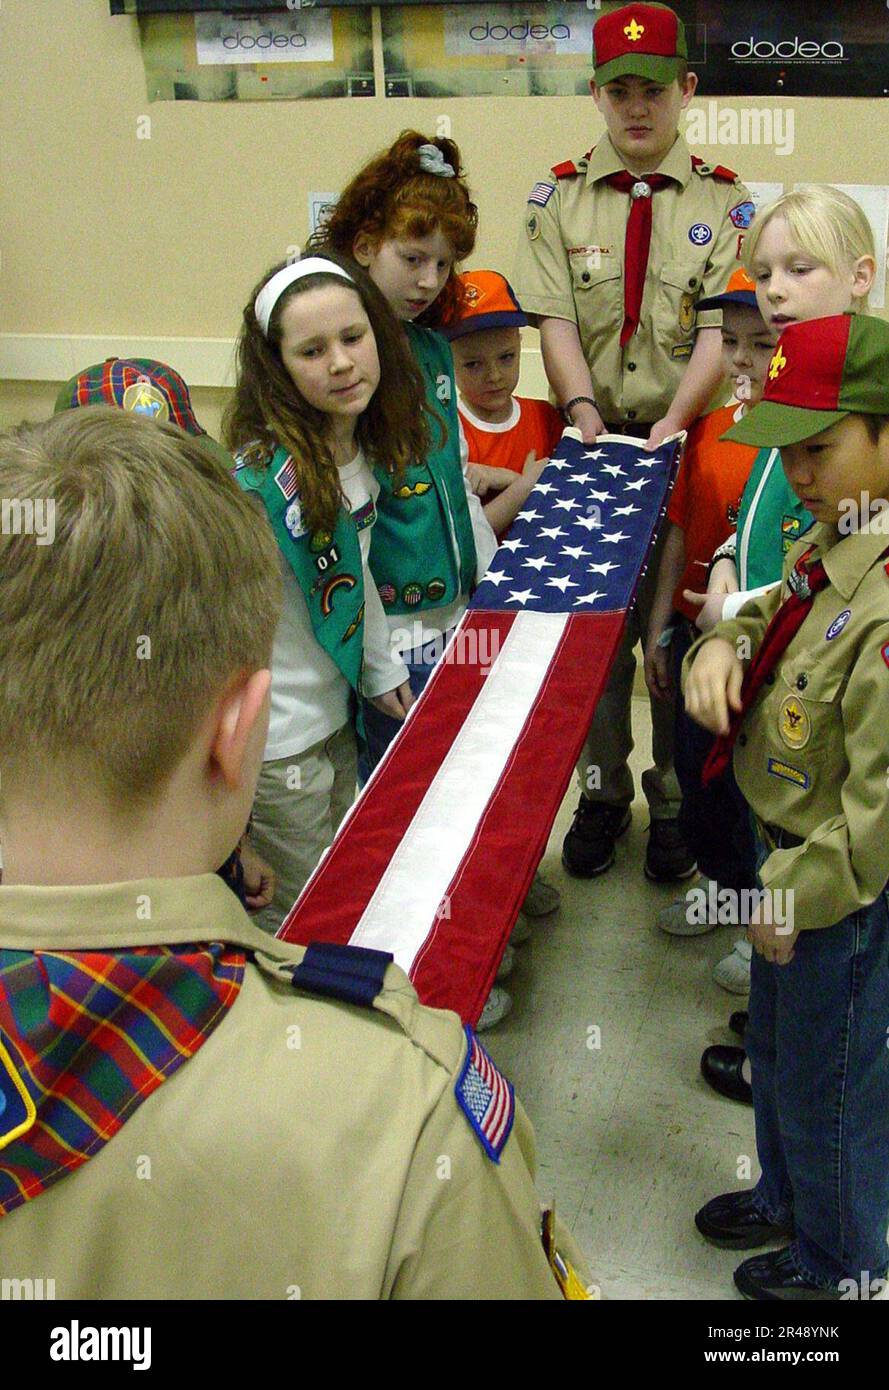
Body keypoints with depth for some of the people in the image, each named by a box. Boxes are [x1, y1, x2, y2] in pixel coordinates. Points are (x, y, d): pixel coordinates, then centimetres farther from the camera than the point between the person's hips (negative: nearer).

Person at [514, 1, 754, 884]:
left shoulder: (724, 202, 2)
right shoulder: (558, 197, 6)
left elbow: (720, 333, -8)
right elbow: (555, 322, -4)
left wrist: (670, 424, -23)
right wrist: (585, 411, -21)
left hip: (687, 442, -1)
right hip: (590, 440, 1)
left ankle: (676, 801, 21)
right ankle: (601, 792, 24)